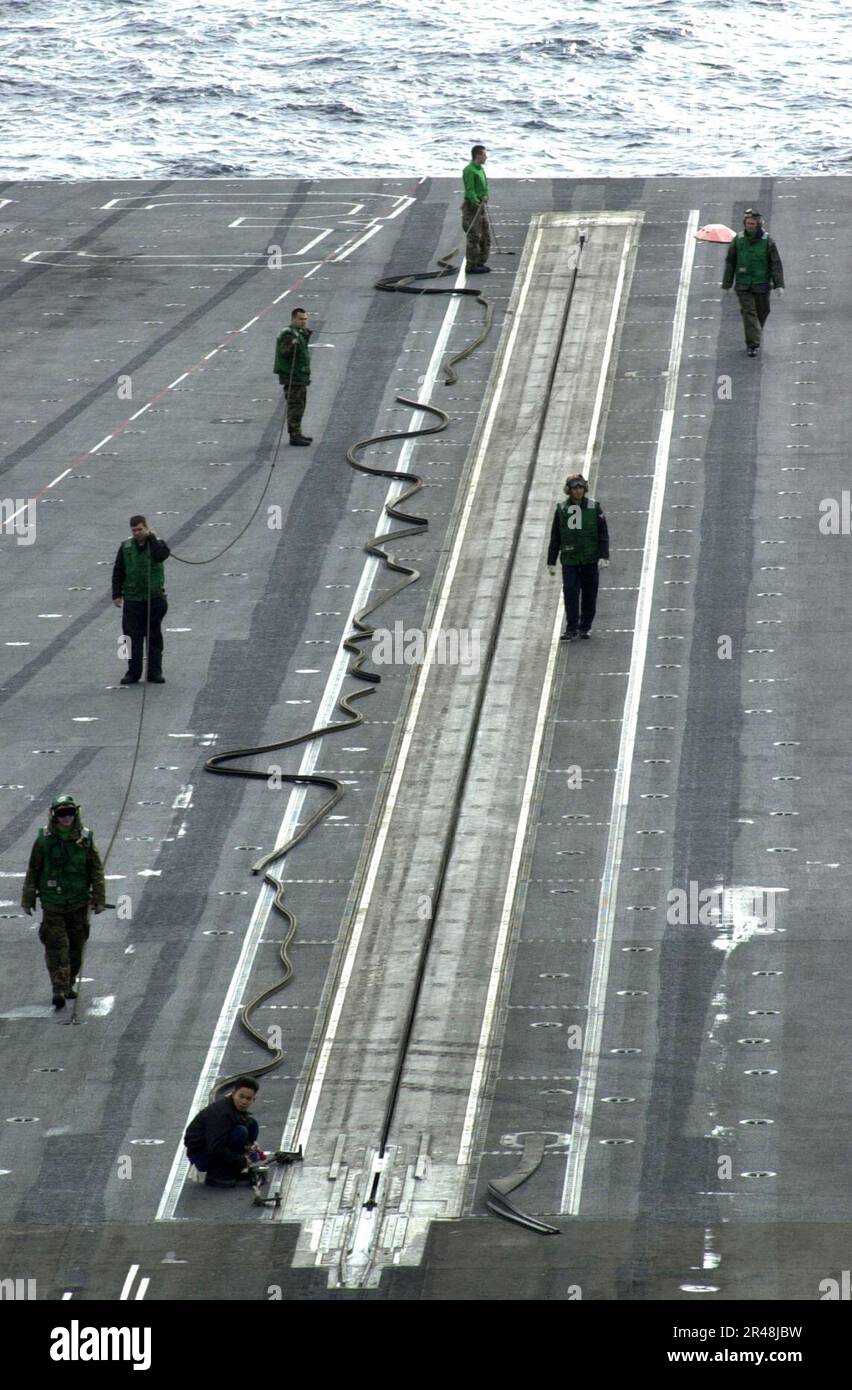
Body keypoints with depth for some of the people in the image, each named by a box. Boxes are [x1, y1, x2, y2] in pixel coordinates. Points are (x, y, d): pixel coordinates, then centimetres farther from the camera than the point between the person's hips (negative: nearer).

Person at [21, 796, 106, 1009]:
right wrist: (27, 900, 5)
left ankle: (70, 984, 26)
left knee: (76, 945, 9)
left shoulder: (85, 839, -2)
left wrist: (99, 899, 0)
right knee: (56, 945, -11)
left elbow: (96, 870, 4)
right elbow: (33, 871, 3)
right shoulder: (44, 840, -4)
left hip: (78, 903, 2)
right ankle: (59, 989, -14)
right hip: (52, 903, -2)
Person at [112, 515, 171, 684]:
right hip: (133, 599, 1)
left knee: (154, 637, 7)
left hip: (154, 599, -1)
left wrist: (151, 538, -16)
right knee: (133, 638, -1)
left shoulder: (156, 544, 0)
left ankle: (155, 672, 14)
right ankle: (133, 673, 6)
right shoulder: (126, 548, 5)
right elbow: (118, 572, 8)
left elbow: (161, 555, -24)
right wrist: (117, 594, 1)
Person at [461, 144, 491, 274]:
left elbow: (484, 188, 12)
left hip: (482, 206, 9)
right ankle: (471, 266, -3)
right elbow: (469, 190, -20)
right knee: (474, 237, -7)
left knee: (485, 236, 11)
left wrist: (485, 197, -7)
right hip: (472, 206, -9)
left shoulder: (480, 169, 14)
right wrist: (477, 203, -28)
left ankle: (480, 263, 20)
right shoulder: (469, 170, -15)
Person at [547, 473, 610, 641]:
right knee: (570, 593, -8)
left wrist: (604, 555, -10)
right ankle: (571, 629, -6)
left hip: (589, 560, 0)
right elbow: (555, 538, 8)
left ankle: (585, 627, 15)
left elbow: (603, 533, 1)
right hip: (569, 560, 0)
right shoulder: (561, 509, 4)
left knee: (589, 594, 3)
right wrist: (551, 561, 6)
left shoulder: (594, 507, 1)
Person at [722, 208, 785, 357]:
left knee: (762, 312, 9)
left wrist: (779, 284, -13)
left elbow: (776, 264, -6)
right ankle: (752, 345, -9)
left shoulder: (767, 241, -6)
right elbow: (730, 263, 4)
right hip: (743, 285, 0)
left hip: (761, 284, 0)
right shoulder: (738, 240, -3)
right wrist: (726, 284, 5)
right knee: (749, 313, -9)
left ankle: (752, 341, 31)